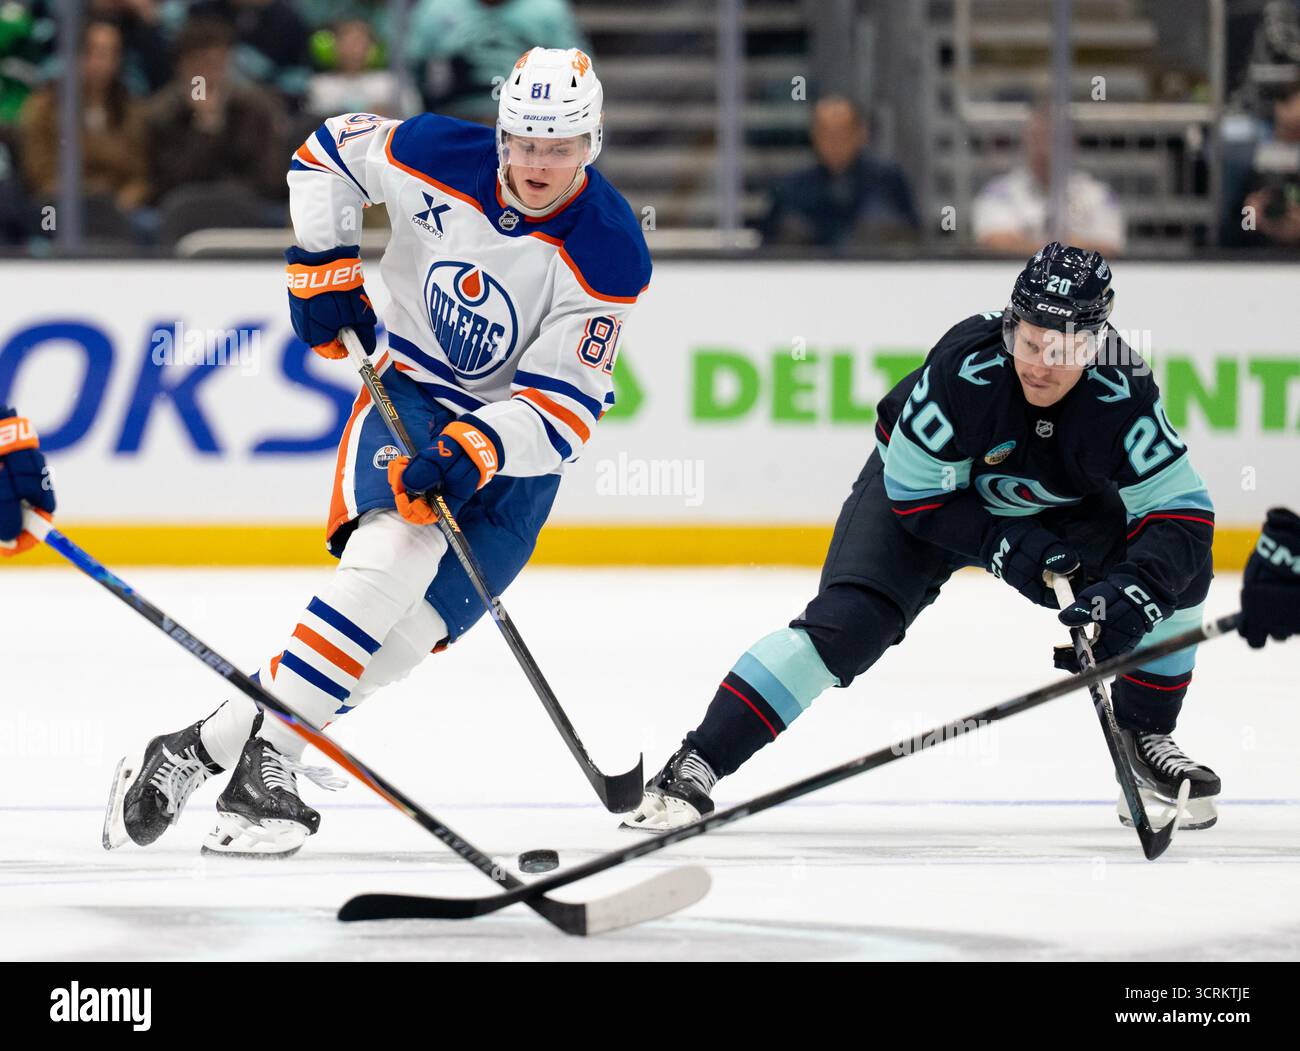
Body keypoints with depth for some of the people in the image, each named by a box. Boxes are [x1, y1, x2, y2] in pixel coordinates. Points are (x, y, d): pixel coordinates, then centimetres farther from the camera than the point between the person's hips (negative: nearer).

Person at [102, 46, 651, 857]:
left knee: (407, 632, -17)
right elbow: (329, 150, 6)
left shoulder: (611, 255, -19)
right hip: (412, 393, 0)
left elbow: (562, 409, -21)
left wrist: (474, 453, -36)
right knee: (397, 546, -30)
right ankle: (265, 757, -33)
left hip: (518, 449, 0)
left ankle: (206, 747, -14)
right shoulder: (437, 156, -14)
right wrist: (322, 267, -1)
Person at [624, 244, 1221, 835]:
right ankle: (695, 765, -25)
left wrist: (1134, 592, -44)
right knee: (848, 621, -24)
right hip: (924, 486, -4)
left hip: (1057, 507, 4)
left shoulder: (1122, 392, -30)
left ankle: (1144, 741, 9)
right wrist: (999, 545, -34)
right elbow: (913, 491, -24)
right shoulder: (964, 367, -36)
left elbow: (1183, 513, -27)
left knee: (1179, 573, -12)